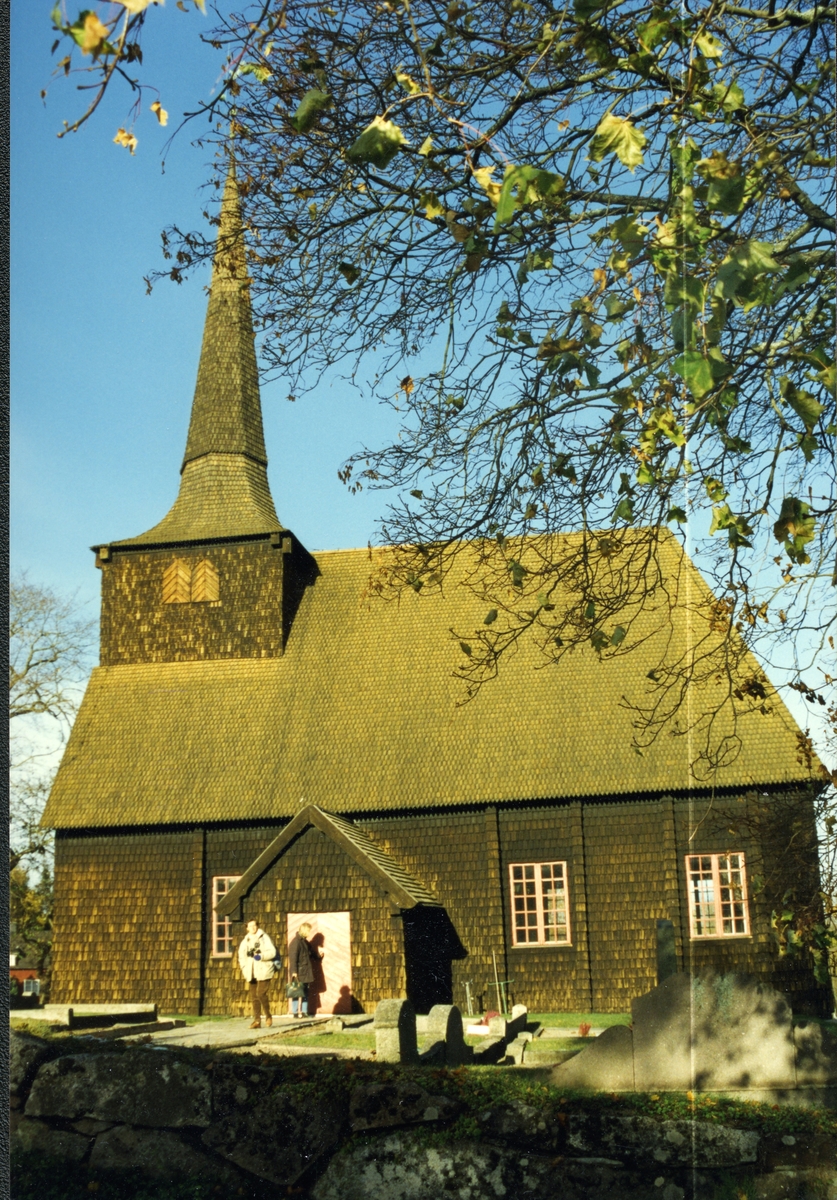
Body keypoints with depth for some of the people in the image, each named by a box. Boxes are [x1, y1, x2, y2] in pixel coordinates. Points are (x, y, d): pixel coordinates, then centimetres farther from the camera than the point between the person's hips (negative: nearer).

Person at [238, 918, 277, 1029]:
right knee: (254, 996, 3)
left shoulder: (264, 937, -1)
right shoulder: (245, 940, 12)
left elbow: (272, 952, -8)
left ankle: (268, 1016, 5)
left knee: (261, 993, -15)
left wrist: (261, 956, -20)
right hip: (251, 972, 5)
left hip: (263, 970, -5)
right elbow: (241, 954, 15)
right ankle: (257, 1021, 7)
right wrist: (244, 967, 2)